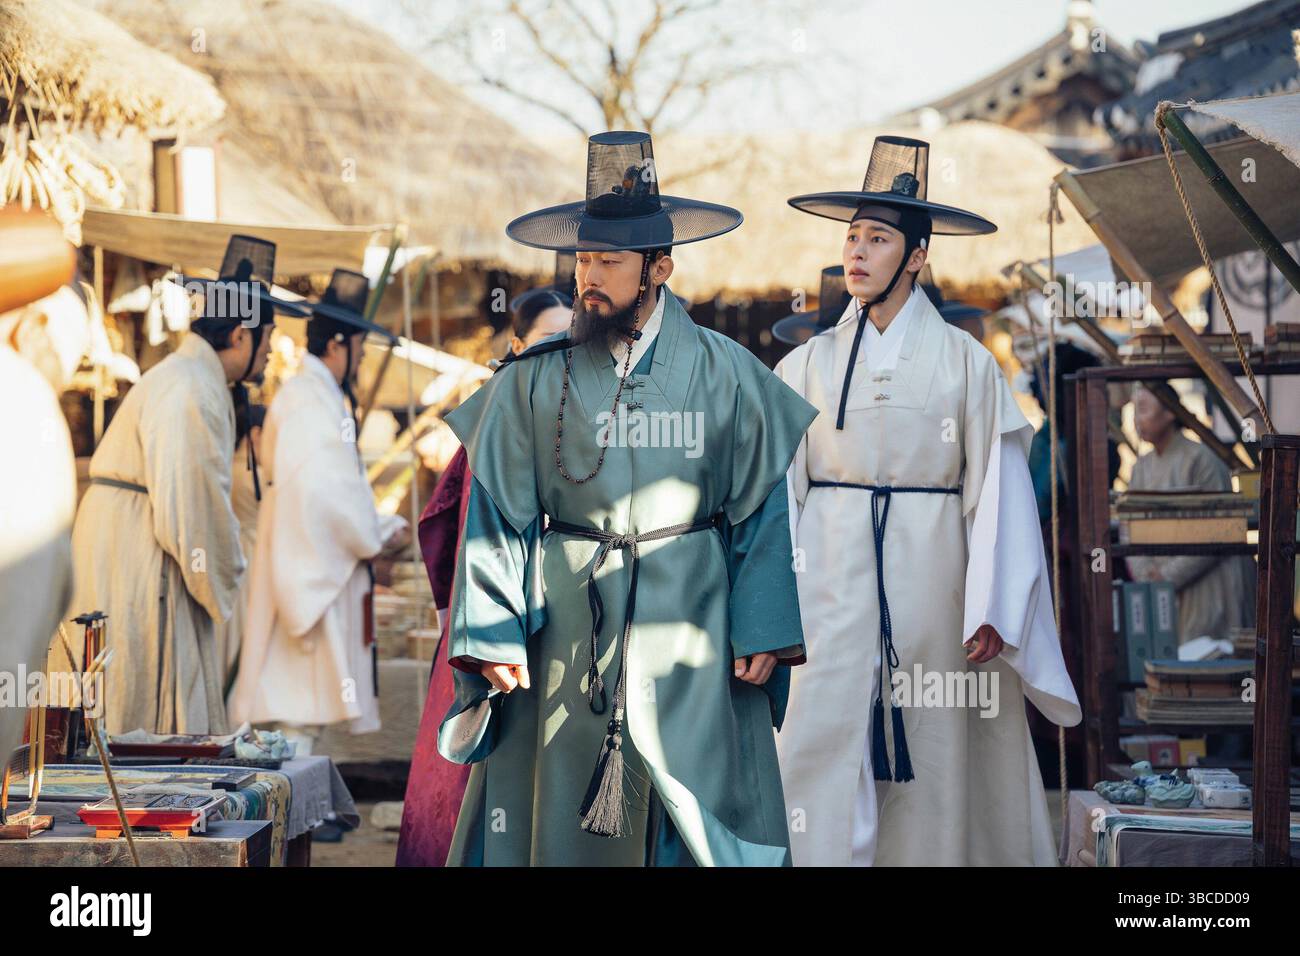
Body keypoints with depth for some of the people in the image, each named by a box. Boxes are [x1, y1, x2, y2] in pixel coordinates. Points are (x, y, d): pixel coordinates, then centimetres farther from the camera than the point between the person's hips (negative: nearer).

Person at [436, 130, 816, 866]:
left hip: (689, 633, 0)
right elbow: (497, 515, 2)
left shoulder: (725, 374, 1)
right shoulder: (534, 381, 1)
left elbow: (766, 509, 2)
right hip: (567, 632, 1)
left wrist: (764, 632, -3)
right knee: (561, 817, 3)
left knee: (700, 818, 1)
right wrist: (493, 635, -4)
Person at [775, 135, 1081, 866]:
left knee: (930, 757, 3)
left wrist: (992, 611, -6)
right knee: (822, 744, -5)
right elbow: (780, 490, 6)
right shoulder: (811, 365, 7)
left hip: (928, 579, -1)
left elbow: (996, 491, 0)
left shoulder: (964, 362, 2)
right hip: (834, 581, 1)